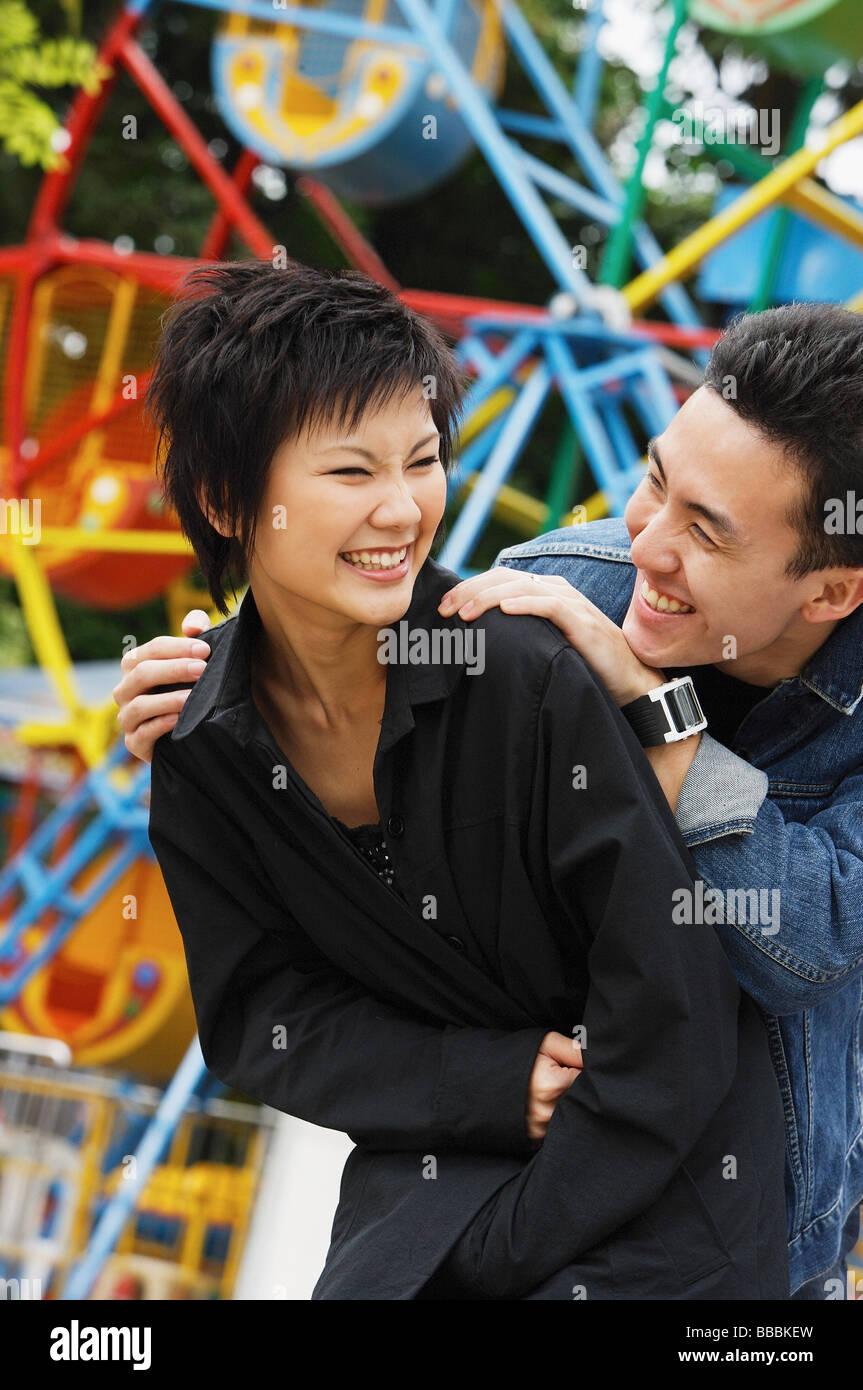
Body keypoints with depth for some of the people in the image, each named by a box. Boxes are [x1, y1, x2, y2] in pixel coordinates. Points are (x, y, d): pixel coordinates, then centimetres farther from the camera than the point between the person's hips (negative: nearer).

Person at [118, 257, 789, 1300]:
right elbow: (261, 1017, 0)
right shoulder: (199, 749, -5)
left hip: (654, 1170, -3)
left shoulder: (532, 678, -21)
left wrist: (500, 1250, -14)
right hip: (437, 1162, 3)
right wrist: (497, 1082, -15)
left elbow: (672, 1022, -18)